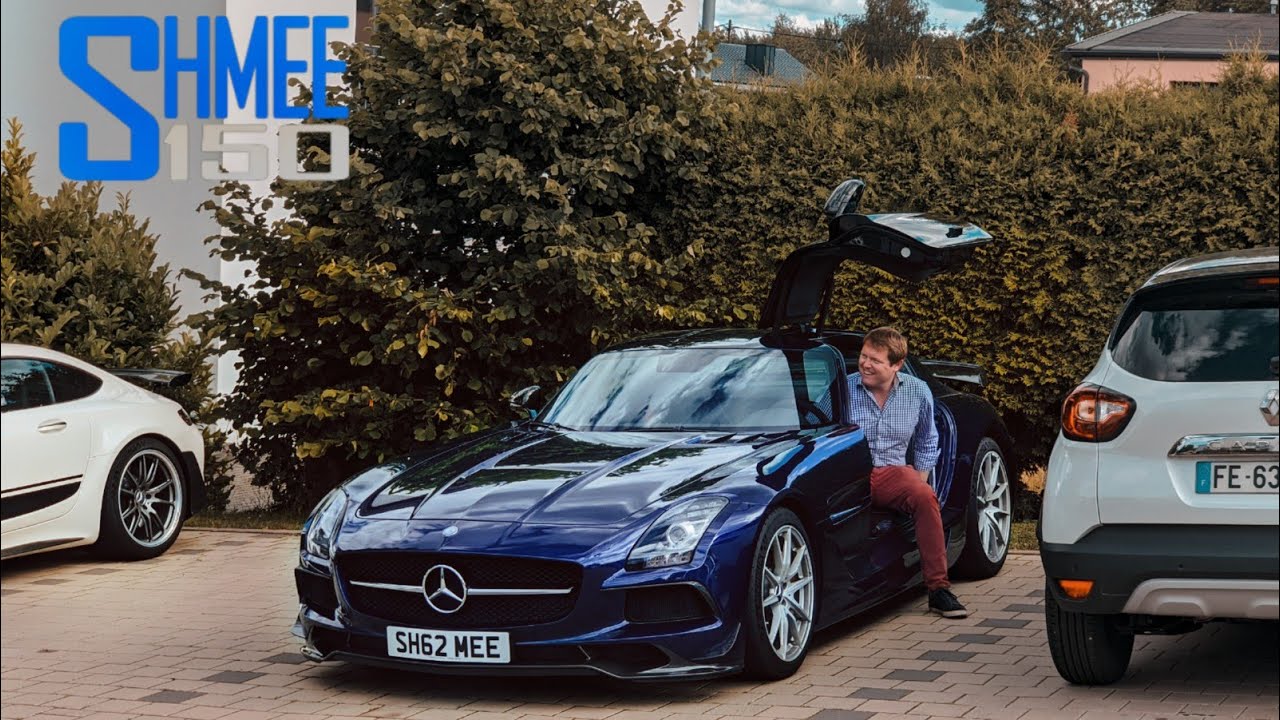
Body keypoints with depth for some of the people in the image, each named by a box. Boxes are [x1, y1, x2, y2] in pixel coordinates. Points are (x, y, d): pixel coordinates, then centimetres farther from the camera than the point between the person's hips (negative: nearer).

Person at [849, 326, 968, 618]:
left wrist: (919, 482, 10)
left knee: (925, 497, -31)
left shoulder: (918, 392, 8)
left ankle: (938, 589, -26)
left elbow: (927, 442, 23)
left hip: (893, 472, 2)